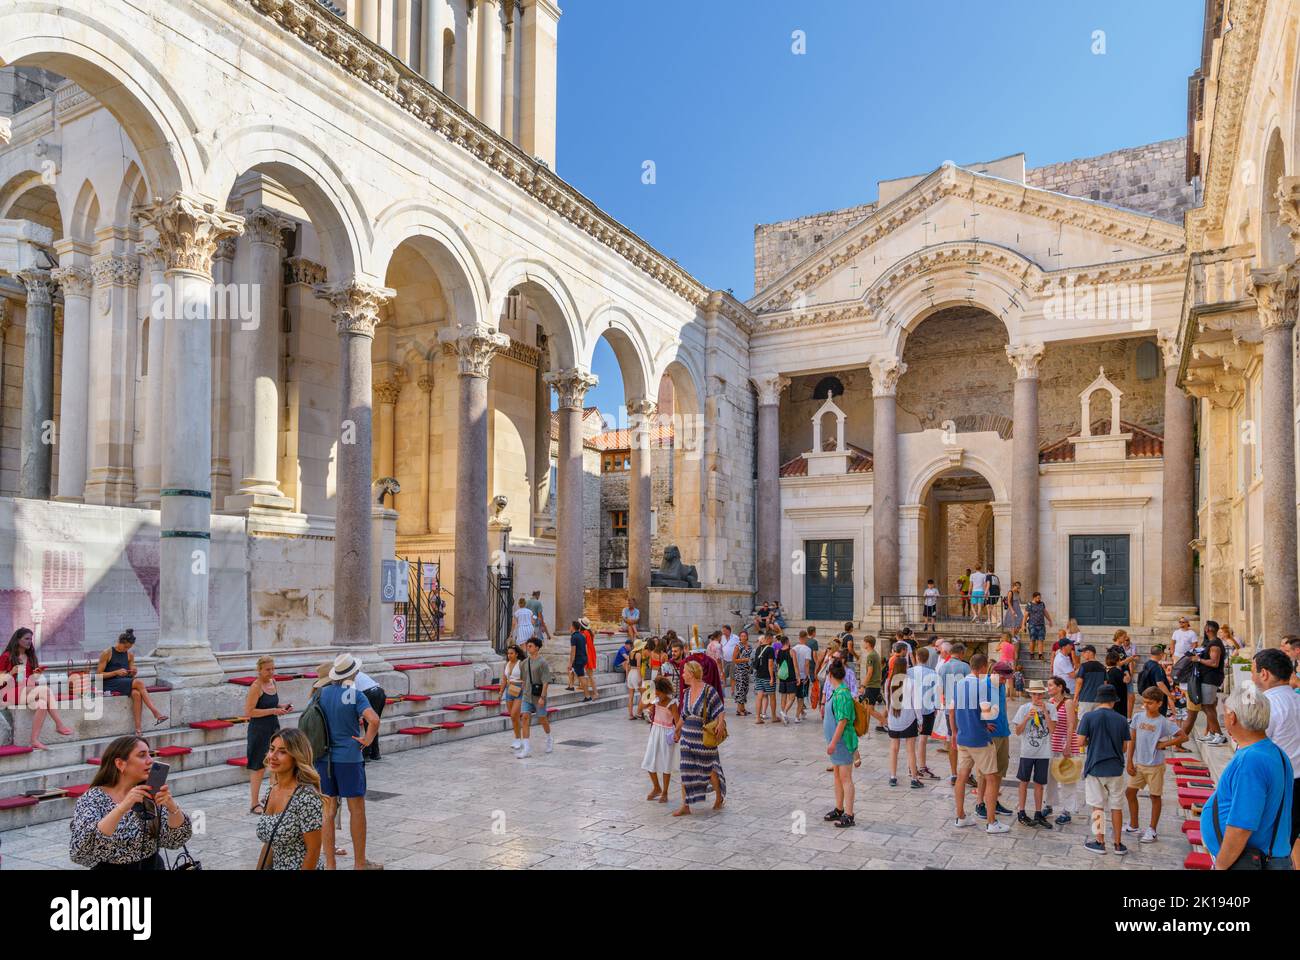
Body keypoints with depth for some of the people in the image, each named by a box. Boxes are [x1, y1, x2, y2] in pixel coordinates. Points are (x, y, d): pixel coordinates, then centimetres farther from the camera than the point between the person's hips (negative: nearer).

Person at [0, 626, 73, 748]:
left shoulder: (30, 657, 17)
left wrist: (37, 673, -3)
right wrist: (11, 673, -20)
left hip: (27, 692, 6)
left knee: (42, 704, -30)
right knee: (45, 690, -30)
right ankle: (59, 725, -30)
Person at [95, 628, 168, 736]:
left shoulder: (130, 655, 14)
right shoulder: (107, 653, -1)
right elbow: (99, 674, -4)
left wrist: (133, 673, -5)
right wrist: (116, 672, -17)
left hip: (125, 684, 5)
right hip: (110, 685, -5)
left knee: (137, 694, -32)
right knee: (139, 682, -30)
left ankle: (138, 729, -35)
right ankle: (156, 713, -33)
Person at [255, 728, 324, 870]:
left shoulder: (307, 796, -21)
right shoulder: (271, 790, 3)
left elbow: (313, 851, -17)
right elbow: (269, 843, 11)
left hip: (303, 866, -7)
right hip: (277, 866, 7)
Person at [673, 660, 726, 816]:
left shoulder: (708, 691, -14)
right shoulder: (687, 692, 7)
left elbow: (721, 709, -14)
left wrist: (721, 723, -30)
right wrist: (677, 731, 23)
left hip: (704, 739, -6)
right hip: (687, 738, 6)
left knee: (709, 769, 7)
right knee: (685, 771, 3)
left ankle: (720, 798, 32)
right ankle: (685, 806, 9)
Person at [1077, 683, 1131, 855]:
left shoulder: (1089, 717, -10)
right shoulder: (1121, 720, -4)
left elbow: (1081, 742, -11)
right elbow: (1124, 747, 2)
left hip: (1095, 768, -1)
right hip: (1115, 769, 2)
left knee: (1097, 806, 9)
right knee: (1117, 807, 12)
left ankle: (1100, 842, 15)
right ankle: (1118, 844, 19)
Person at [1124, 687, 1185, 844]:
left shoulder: (1164, 722, -13)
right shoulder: (1138, 717, -2)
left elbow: (1183, 736, -12)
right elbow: (1132, 740, 3)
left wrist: (1164, 744, -14)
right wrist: (1130, 762, 2)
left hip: (1155, 765, -4)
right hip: (1138, 763, 4)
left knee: (1155, 796, 8)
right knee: (1130, 792, 8)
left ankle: (1151, 831, 18)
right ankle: (1133, 826, 24)